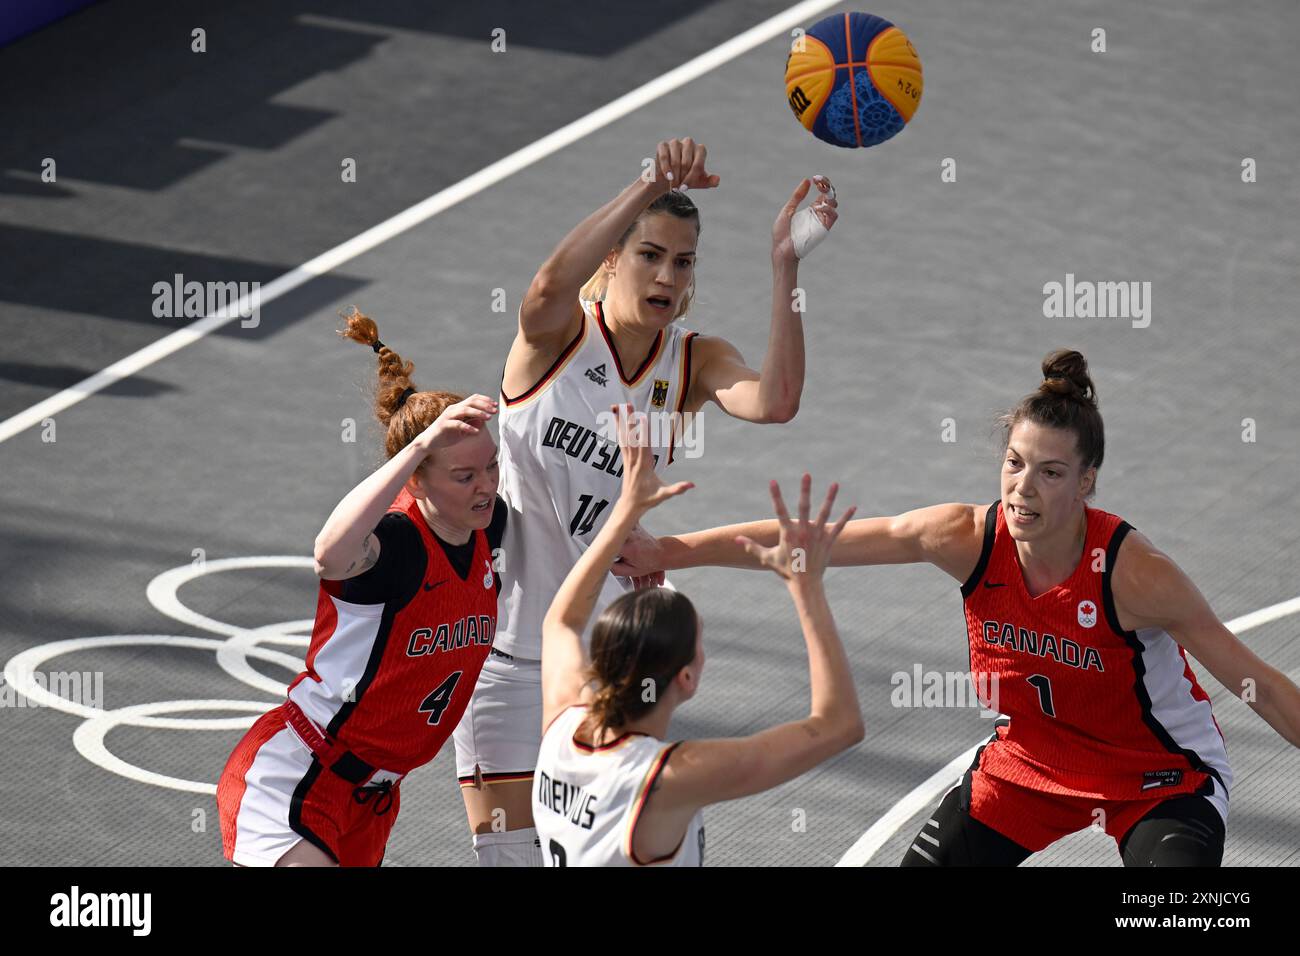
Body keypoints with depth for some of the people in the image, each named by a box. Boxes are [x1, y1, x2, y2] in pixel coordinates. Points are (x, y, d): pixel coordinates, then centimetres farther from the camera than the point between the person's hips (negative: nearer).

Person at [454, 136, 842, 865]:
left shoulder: (694, 363, -2)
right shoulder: (557, 336, -10)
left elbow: (774, 402, -25)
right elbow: (554, 285, -36)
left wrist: (785, 264, -35)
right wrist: (651, 186, -47)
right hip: (511, 653, -3)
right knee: (515, 853, 1)